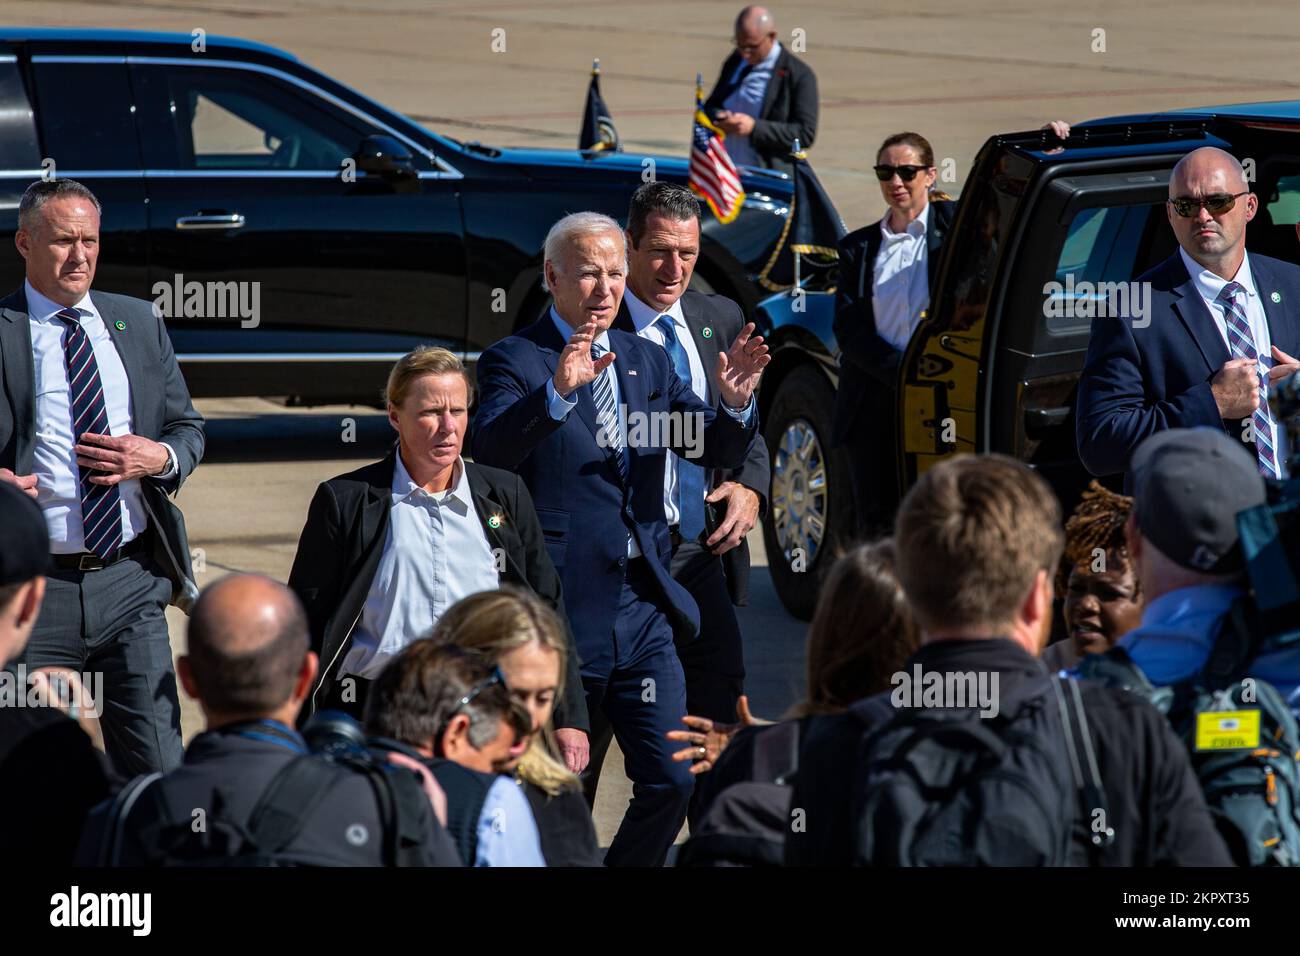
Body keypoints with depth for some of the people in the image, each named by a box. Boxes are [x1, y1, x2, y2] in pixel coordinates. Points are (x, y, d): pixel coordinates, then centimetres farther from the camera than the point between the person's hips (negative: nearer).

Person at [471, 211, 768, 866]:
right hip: (561, 614, -5)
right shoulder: (515, 362, -4)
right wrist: (558, 391, -39)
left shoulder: (647, 363, 14)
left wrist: (734, 402, -14)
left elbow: (718, 450, 9)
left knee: (672, 782, 0)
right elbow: (489, 449, -23)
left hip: (644, 610, 5)